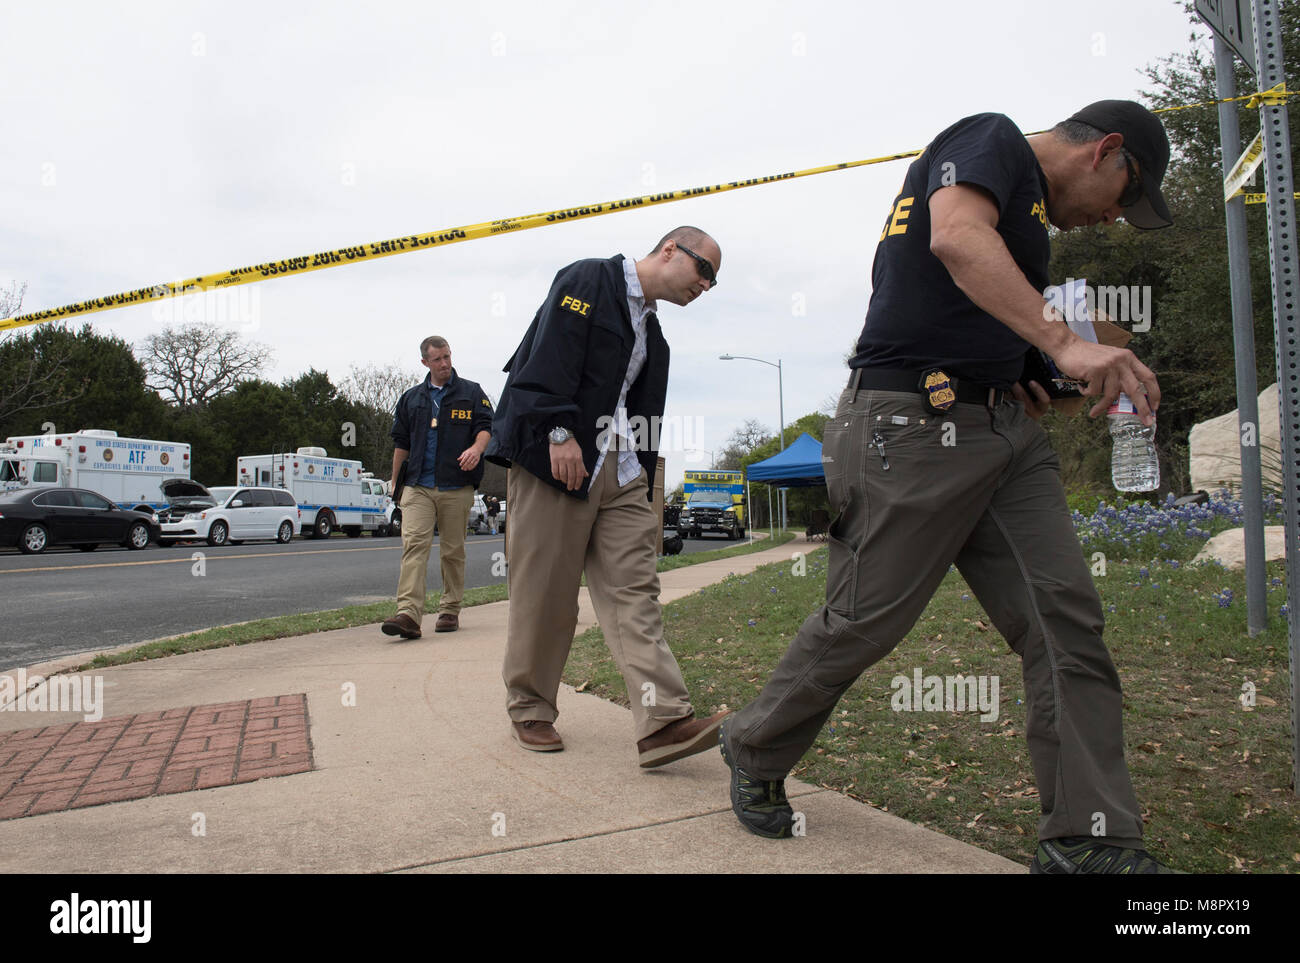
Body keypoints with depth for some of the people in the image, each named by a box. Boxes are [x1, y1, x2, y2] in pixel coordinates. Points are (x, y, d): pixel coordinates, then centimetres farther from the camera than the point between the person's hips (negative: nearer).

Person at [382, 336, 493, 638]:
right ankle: (408, 614, -20)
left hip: (457, 487, -1)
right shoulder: (411, 398, 17)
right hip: (417, 487, 1)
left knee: (453, 550, 5)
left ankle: (450, 610, 17)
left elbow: (486, 426, 1)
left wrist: (476, 448, -21)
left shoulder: (471, 393, 10)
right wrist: (395, 482, 18)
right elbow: (401, 442, 21)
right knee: (414, 544, -13)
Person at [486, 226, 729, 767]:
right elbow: (550, 357, -13)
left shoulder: (652, 335, 23)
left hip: (620, 473, 7)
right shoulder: (588, 281, 0)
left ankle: (663, 721, -10)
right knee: (544, 595, -1)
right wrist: (560, 432, -21)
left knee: (634, 590, -5)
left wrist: (643, 486, 15)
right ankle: (529, 710, 15)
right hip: (556, 458, -7)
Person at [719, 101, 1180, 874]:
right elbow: (956, 237, -24)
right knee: (865, 622, -1)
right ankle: (756, 753, 22)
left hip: (1003, 431, 10)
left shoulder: (1029, 205, 28)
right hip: (915, 426, -10)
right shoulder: (992, 139, -1)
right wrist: (1064, 340, -32)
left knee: (1067, 620, 0)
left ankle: (1088, 841, 7)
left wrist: (1027, 386, 16)